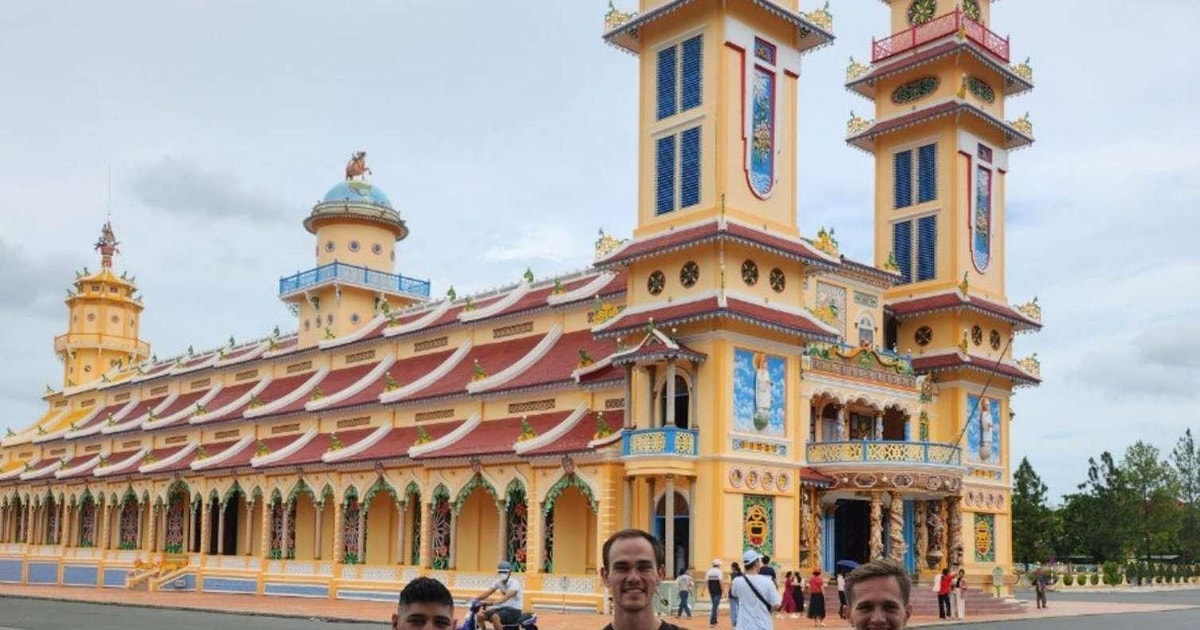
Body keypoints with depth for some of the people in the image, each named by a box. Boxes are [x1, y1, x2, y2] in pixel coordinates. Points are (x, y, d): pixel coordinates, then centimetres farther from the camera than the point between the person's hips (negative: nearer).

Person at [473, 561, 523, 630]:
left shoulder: (514, 583, -17)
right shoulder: (499, 582, 5)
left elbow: (507, 597, -33)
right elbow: (488, 592, -2)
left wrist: (492, 604, -46)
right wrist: (476, 599, -19)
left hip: (514, 610, -7)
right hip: (503, 607, 7)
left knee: (494, 617, -34)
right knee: (479, 615, -11)